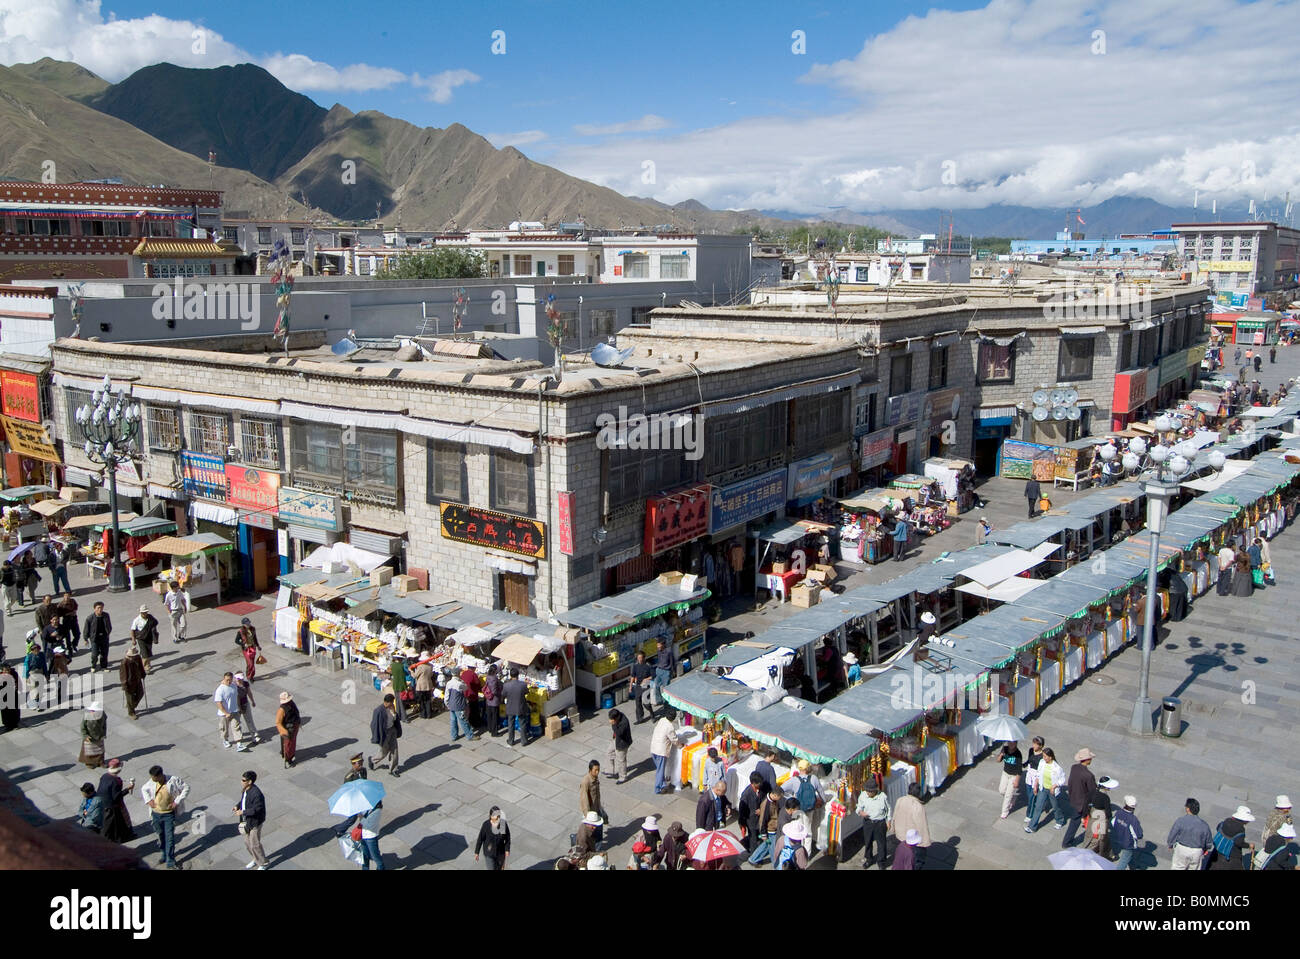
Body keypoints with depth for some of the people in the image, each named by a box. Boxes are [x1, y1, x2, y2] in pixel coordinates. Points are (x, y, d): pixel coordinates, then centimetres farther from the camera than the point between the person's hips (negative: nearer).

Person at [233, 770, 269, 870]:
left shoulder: (256, 794, -32)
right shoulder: (246, 789, -4)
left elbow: (257, 809, -29)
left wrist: (243, 812, -25)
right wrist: (237, 806, -4)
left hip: (255, 822, -9)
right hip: (247, 820, 9)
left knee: (254, 844, 5)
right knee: (247, 841, 22)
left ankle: (263, 863, 26)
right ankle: (256, 859, 43)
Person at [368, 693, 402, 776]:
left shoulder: (391, 707, -6)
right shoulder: (379, 710, -27)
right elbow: (376, 724, -21)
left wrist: (393, 712, -11)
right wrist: (379, 739, -17)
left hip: (392, 730, 7)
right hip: (384, 733, -7)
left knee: (394, 750, 12)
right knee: (384, 752, 10)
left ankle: (393, 769, 28)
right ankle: (371, 760, 40)